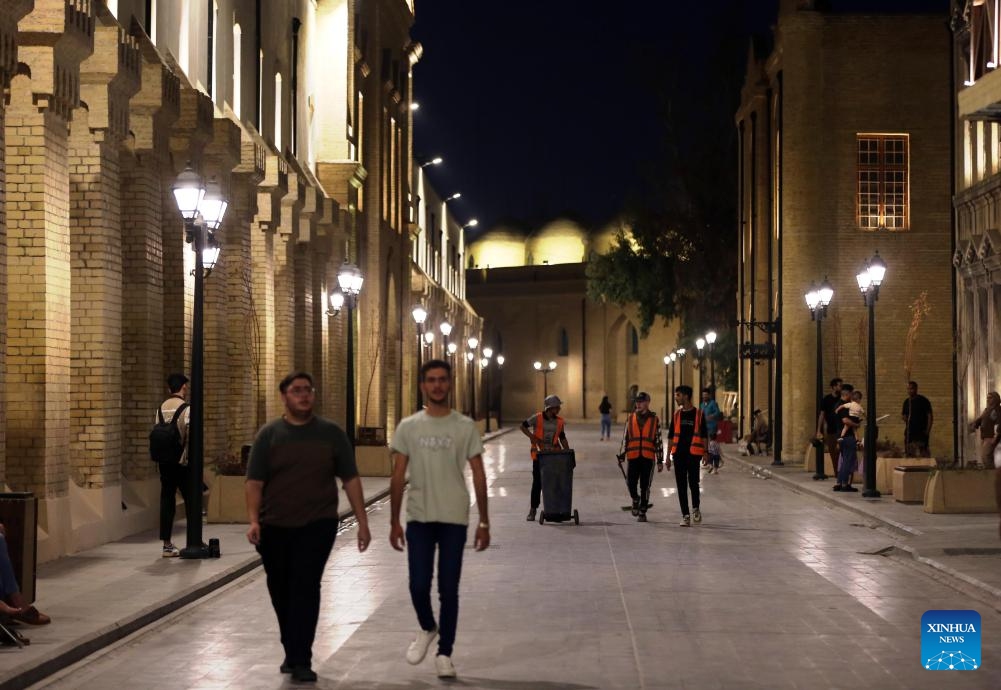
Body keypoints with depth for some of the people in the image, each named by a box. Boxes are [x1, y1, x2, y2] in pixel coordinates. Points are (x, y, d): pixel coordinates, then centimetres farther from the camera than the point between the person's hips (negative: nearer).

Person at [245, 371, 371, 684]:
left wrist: (362, 522, 1)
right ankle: (292, 651, 28)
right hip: (275, 528, 1)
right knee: (281, 591, 10)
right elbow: (254, 482, -2)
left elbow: (350, 479, 6)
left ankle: (300, 660, -9)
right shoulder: (269, 434, 2)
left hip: (317, 525, -1)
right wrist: (253, 520, -14)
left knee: (306, 588, -12)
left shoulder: (331, 433, 4)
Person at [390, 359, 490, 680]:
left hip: (454, 519, -1)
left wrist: (484, 522, -2)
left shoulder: (465, 427, 0)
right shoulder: (408, 427, 2)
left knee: (448, 589, 2)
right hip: (419, 518, 1)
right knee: (418, 585, -4)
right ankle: (427, 628, 27)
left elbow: (478, 476, 1)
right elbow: (398, 476, 4)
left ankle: (444, 653, 14)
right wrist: (394, 521, 1)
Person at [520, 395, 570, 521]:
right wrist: (533, 438, -14)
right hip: (539, 455, -3)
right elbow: (523, 426, -3)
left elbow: (562, 439, 12)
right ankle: (533, 509, 12)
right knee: (537, 483, 0)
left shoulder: (560, 422, 3)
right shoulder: (537, 418, -8)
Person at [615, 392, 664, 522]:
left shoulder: (654, 419, 5)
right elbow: (625, 438, 12)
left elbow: (658, 440, 8)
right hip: (633, 456, 1)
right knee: (631, 483, -7)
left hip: (648, 457, -1)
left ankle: (642, 512, 14)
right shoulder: (630, 419, 7)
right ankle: (635, 499, 25)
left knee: (645, 486, 3)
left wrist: (660, 460, 6)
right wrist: (621, 456, 7)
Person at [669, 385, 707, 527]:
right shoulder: (677, 414, 10)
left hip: (693, 454, -3)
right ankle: (685, 515, 7)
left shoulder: (698, 414, -1)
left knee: (693, 483, -2)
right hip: (679, 455, 3)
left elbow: (703, 436, 2)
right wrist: (669, 456, 9)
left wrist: (705, 453, -3)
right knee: (681, 486, 2)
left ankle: (696, 509, 23)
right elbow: (672, 437, 13)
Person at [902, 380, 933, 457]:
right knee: (909, 455, 6)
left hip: (921, 433, -6)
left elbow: (930, 416, -5)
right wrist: (903, 417, -4)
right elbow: (903, 415, 21)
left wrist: (927, 430, -12)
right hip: (909, 433, 6)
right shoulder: (907, 401, 11)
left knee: (922, 455, -10)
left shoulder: (923, 400, -5)